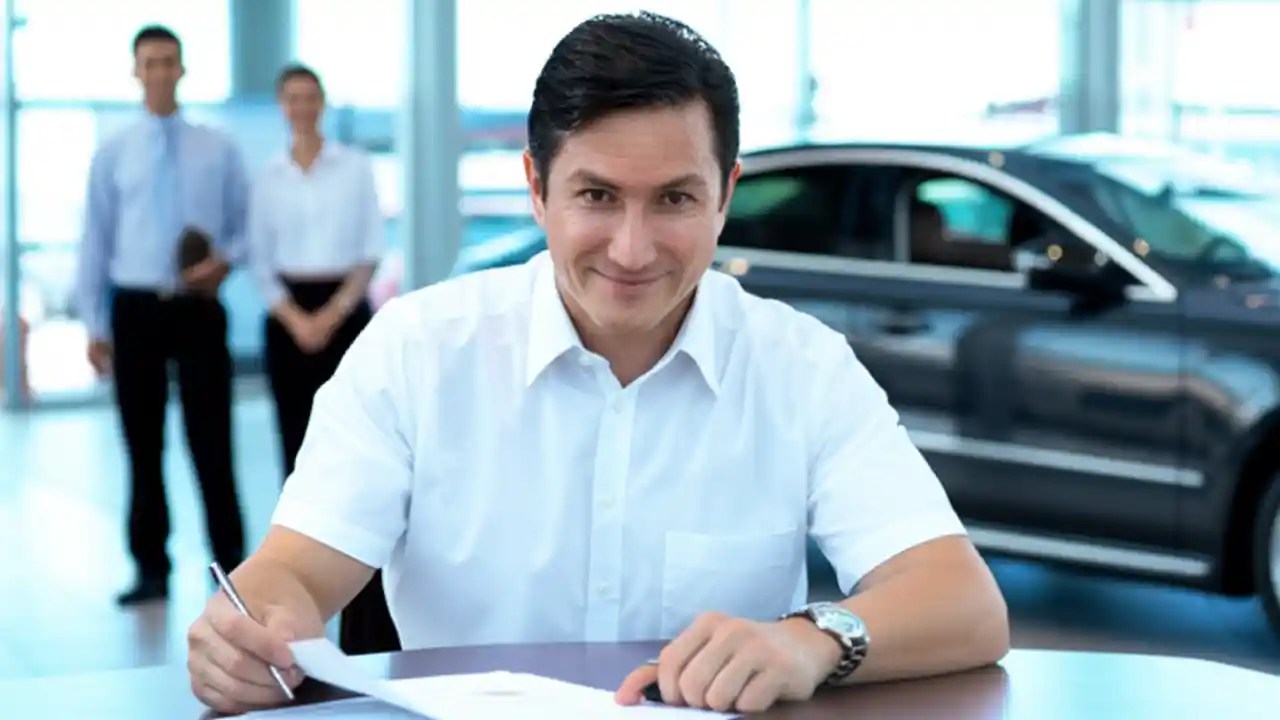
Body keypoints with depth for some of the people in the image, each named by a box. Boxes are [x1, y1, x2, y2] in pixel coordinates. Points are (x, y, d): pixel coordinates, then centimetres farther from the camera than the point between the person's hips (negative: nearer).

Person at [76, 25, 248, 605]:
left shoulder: (218, 150, 4)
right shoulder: (112, 154, 4)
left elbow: (245, 226, 8)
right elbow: (95, 241, 4)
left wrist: (225, 261, -14)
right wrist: (95, 325, 0)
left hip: (198, 309, -1)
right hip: (136, 310, 1)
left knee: (211, 442, -2)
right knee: (143, 447, 6)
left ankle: (230, 564, 5)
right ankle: (151, 568, 16)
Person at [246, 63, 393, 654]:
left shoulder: (355, 167, 2)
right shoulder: (268, 179, 7)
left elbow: (371, 251, -1)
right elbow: (261, 262, 6)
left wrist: (334, 314, -11)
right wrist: (296, 320, -8)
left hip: (345, 312, -2)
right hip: (289, 319, 2)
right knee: (299, 447, 4)